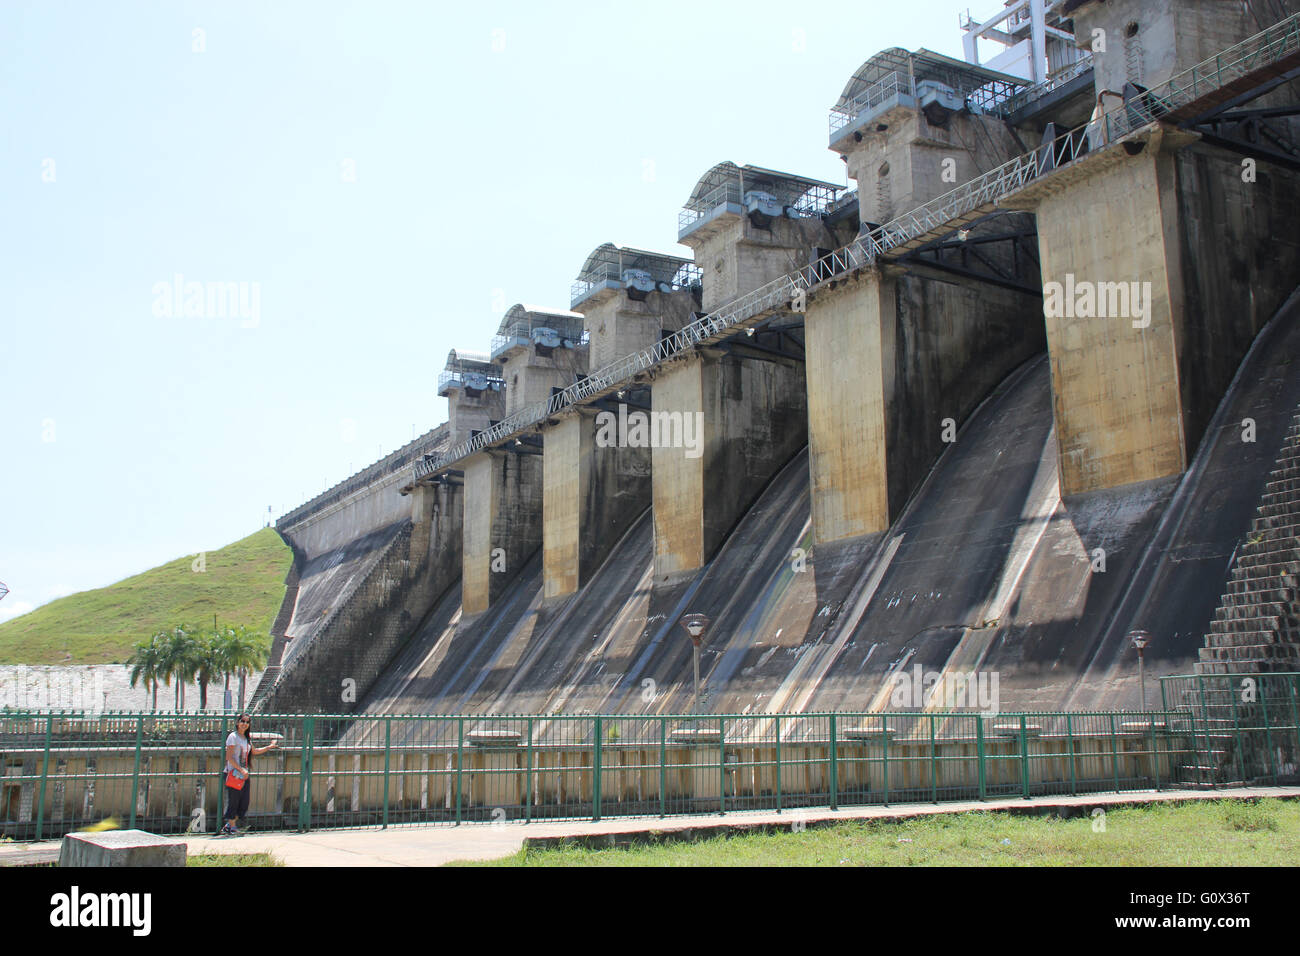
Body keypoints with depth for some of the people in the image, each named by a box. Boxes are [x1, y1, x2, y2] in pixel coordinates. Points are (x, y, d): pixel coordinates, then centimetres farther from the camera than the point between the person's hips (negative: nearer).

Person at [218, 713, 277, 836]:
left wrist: (269, 747, 28)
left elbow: (253, 751, 31)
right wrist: (241, 770, -18)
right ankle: (232, 827, 11)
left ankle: (228, 826, 19)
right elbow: (229, 757, -13)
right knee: (233, 802, -2)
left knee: (244, 803, 6)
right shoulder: (233, 736, -8)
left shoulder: (247, 738, 14)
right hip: (234, 774, -7)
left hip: (244, 774, 7)